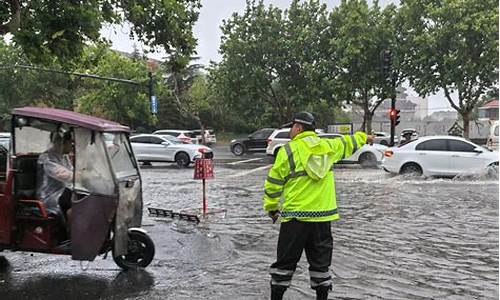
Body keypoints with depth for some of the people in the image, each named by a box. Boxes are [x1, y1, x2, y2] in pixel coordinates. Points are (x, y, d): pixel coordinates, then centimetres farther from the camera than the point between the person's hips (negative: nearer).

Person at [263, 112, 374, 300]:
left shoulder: (287, 151, -7)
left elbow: (273, 183, -4)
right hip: (323, 216, 4)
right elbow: (347, 143, 26)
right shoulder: (328, 146, 5)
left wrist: (271, 208, 10)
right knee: (320, 261, 14)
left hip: (295, 216, -4)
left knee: (285, 261, 6)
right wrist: (363, 137, 47)